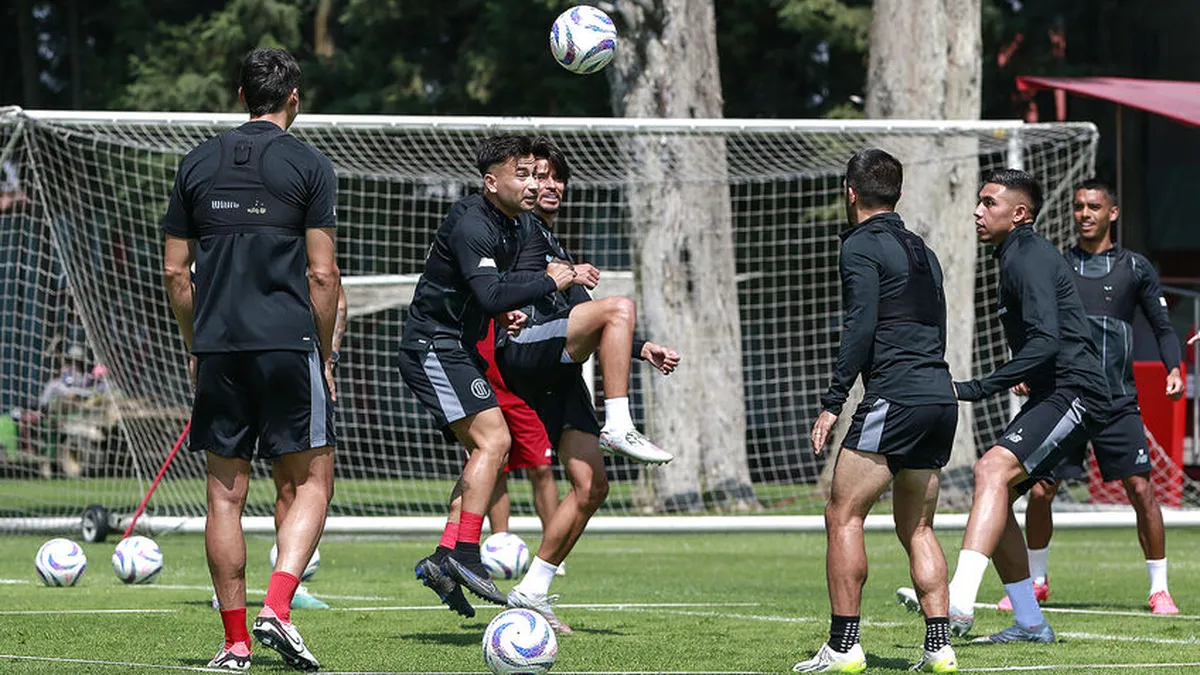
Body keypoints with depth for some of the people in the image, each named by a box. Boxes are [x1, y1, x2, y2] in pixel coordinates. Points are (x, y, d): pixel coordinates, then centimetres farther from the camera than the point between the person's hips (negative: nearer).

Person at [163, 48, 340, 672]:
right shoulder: (308, 165, -1)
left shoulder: (198, 164, 10)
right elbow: (322, 275, -4)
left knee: (225, 491, 6)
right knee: (311, 480, 4)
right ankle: (277, 607, -15)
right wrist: (323, 354, 6)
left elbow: (176, 272, 10)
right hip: (288, 342, -3)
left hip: (217, 347, 4)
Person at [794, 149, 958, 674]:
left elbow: (860, 329, -13)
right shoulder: (922, 251, 21)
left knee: (843, 516, -4)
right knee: (916, 528, 13)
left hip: (895, 395, -8)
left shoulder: (861, 246, -3)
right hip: (941, 395, 8)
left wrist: (832, 403, -12)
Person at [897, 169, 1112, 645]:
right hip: (1054, 396, 11)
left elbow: (1046, 341, -25)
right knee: (995, 493, 10)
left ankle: (959, 602, -45)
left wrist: (976, 389, -26)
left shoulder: (1029, 258, -12)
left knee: (993, 468, -29)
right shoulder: (1017, 257, 21)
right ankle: (1030, 623, 16)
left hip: (1075, 395, -11)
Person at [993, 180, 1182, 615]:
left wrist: (1173, 369, -8)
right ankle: (1035, 582, 16)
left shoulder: (1135, 268, 6)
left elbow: (1163, 328, 9)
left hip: (1118, 401, -2)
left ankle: (1159, 590, 3)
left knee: (1141, 491, -7)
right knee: (1039, 492, -2)